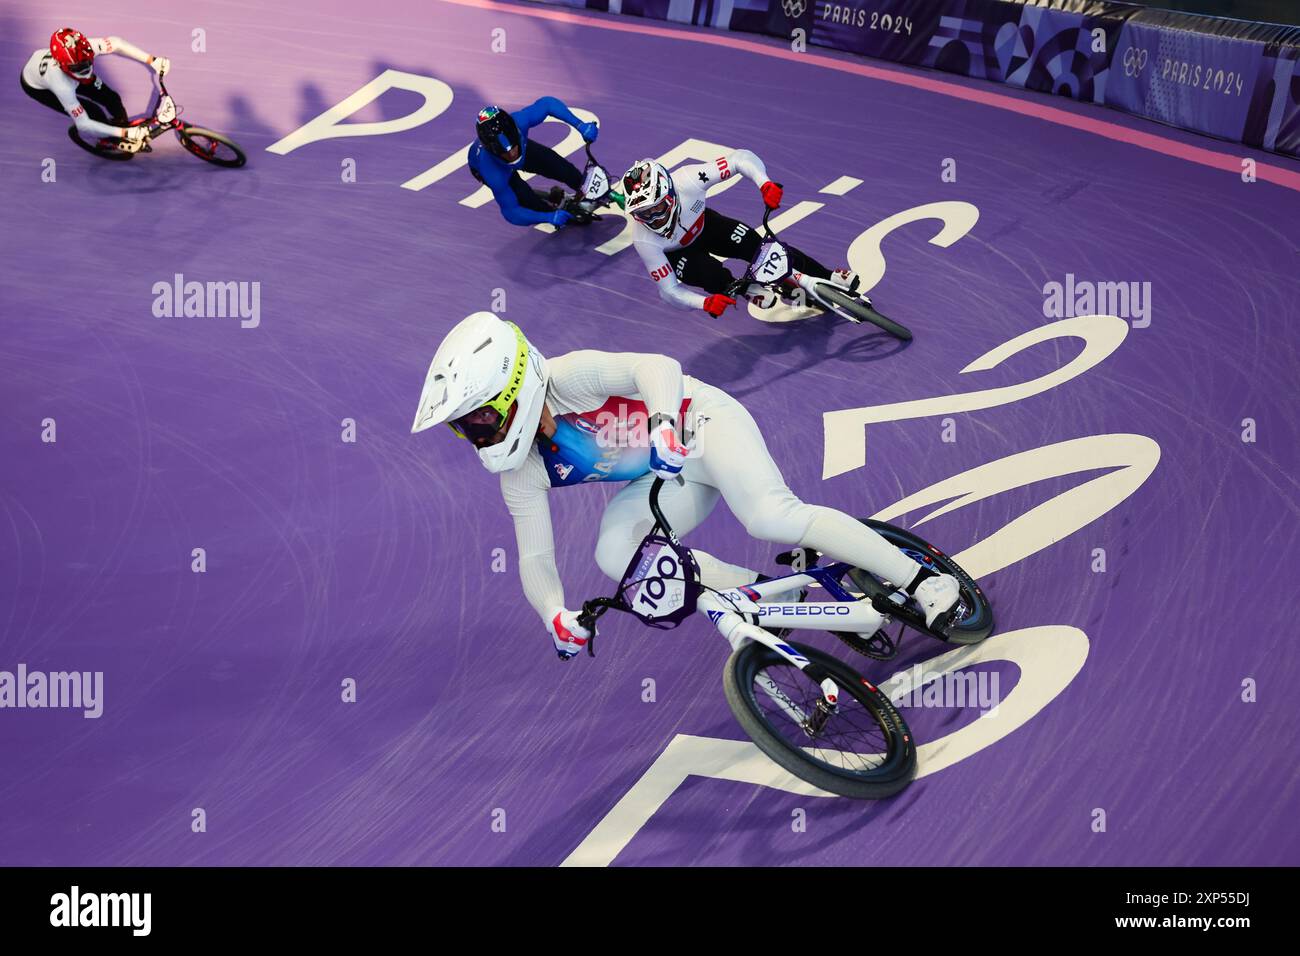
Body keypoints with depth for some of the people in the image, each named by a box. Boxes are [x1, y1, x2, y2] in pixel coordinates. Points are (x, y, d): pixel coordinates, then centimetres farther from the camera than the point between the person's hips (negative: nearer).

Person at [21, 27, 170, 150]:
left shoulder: (84, 50, -39)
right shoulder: (62, 85, -47)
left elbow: (115, 43, -22)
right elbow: (83, 124, -38)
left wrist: (152, 60, -28)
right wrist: (124, 133, -43)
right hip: (38, 88, -4)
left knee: (111, 98, -4)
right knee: (93, 114, -16)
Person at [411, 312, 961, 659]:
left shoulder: (566, 379, -27)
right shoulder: (522, 474, -8)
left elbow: (657, 367, -40)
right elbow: (535, 556, -5)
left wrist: (663, 423, -60)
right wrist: (556, 616, -24)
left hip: (699, 422, -6)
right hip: (664, 480, 6)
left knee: (772, 517, -31)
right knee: (616, 554, -21)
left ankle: (923, 582, -18)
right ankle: (749, 591, -8)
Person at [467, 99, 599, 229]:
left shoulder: (518, 122, -43)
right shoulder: (492, 172, -47)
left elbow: (547, 103, -25)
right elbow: (511, 212, -38)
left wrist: (580, 125, -35)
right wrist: (550, 217, -48)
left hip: (523, 148, 3)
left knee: (563, 168, -6)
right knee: (527, 198, -22)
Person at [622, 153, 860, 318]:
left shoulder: (687, 180, -39)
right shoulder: (644, 240, -38)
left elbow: (741, 158, -33)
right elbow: (668, 290, -30)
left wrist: (765, 184, -50)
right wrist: (705, 303, -46)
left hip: (704, 224, 2)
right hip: (676, 253, -2)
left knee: (757, 246, -15)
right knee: (710, 272, -32)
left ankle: (827, 277, 2)